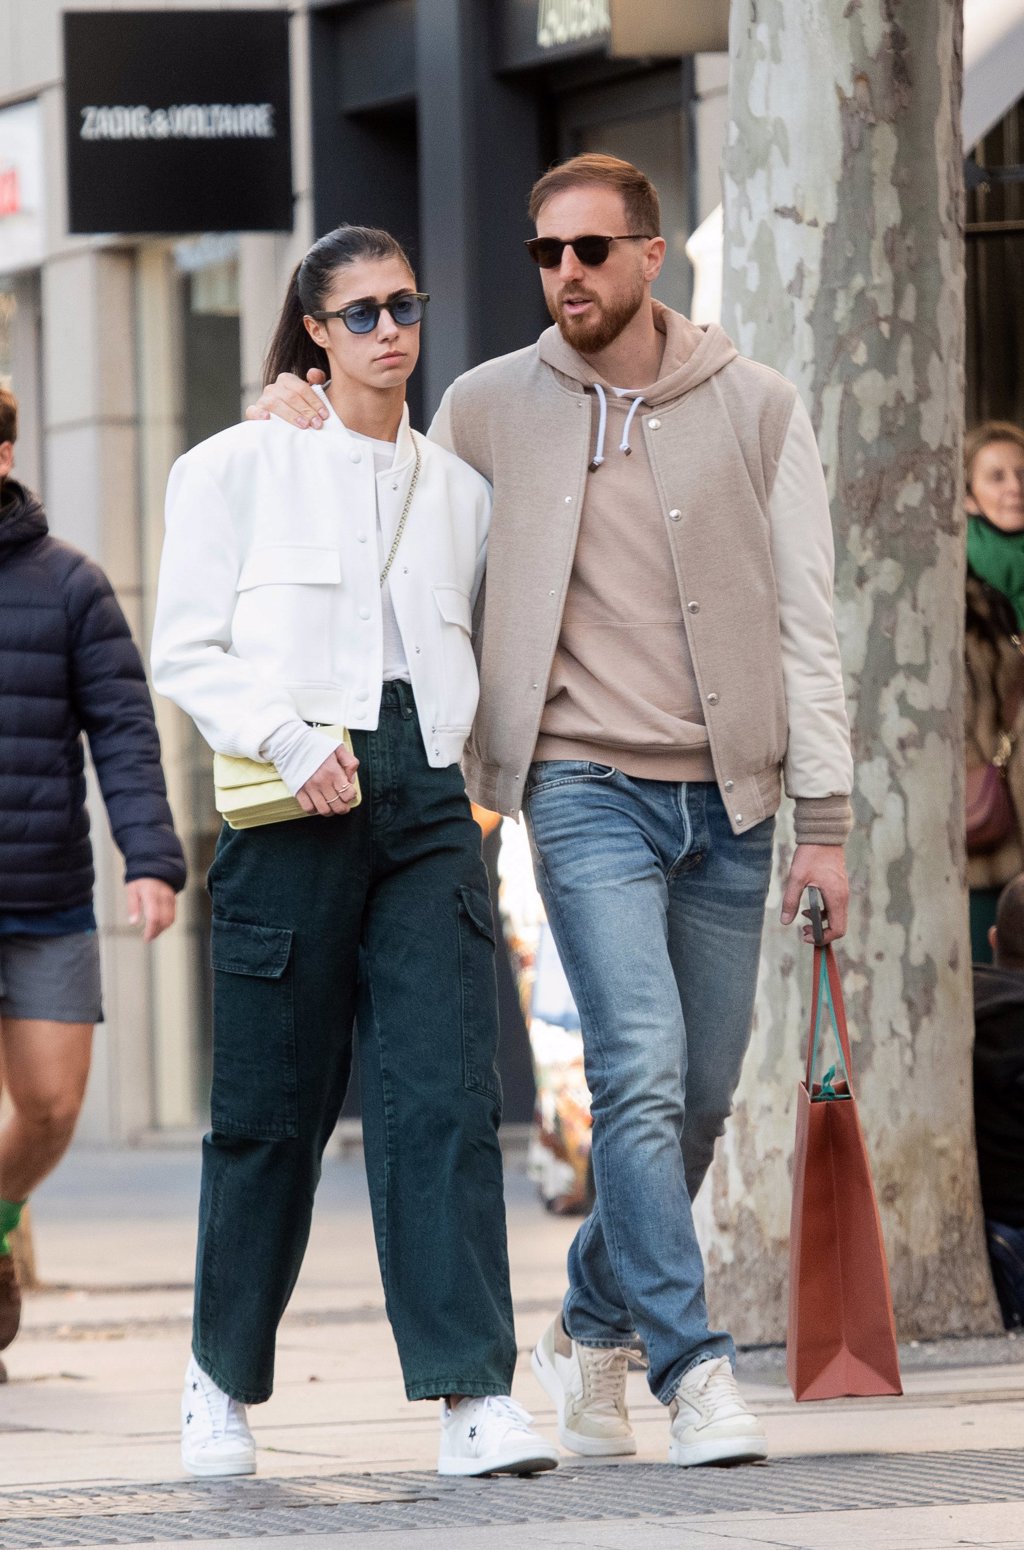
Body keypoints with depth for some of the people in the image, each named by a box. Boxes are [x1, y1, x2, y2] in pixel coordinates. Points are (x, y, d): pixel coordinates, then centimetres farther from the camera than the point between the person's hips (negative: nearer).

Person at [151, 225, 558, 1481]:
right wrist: (287, 741, -13)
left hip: (427, 803, 3)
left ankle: (474, 1397, -17)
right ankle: (222, 1380, 20)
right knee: (273, 1104, 2)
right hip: (292, 809, -3)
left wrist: (486, 776, 8)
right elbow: (187, 651, 1)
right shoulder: (237, 469, 5)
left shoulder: (457, 490, 16)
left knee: (444, 1094, -10)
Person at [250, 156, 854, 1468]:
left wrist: (823, 818, 1)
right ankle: (695, 1372, -18)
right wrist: (315, 429, 4)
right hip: (587, 783, -2)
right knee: (641, 1074, -17)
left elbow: (806, 622, 6)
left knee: (701, 1098, 7)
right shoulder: (488, 410, 5)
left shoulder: (754, 408, 5)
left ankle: (593, 1326, 28)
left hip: (728, 795, 2)